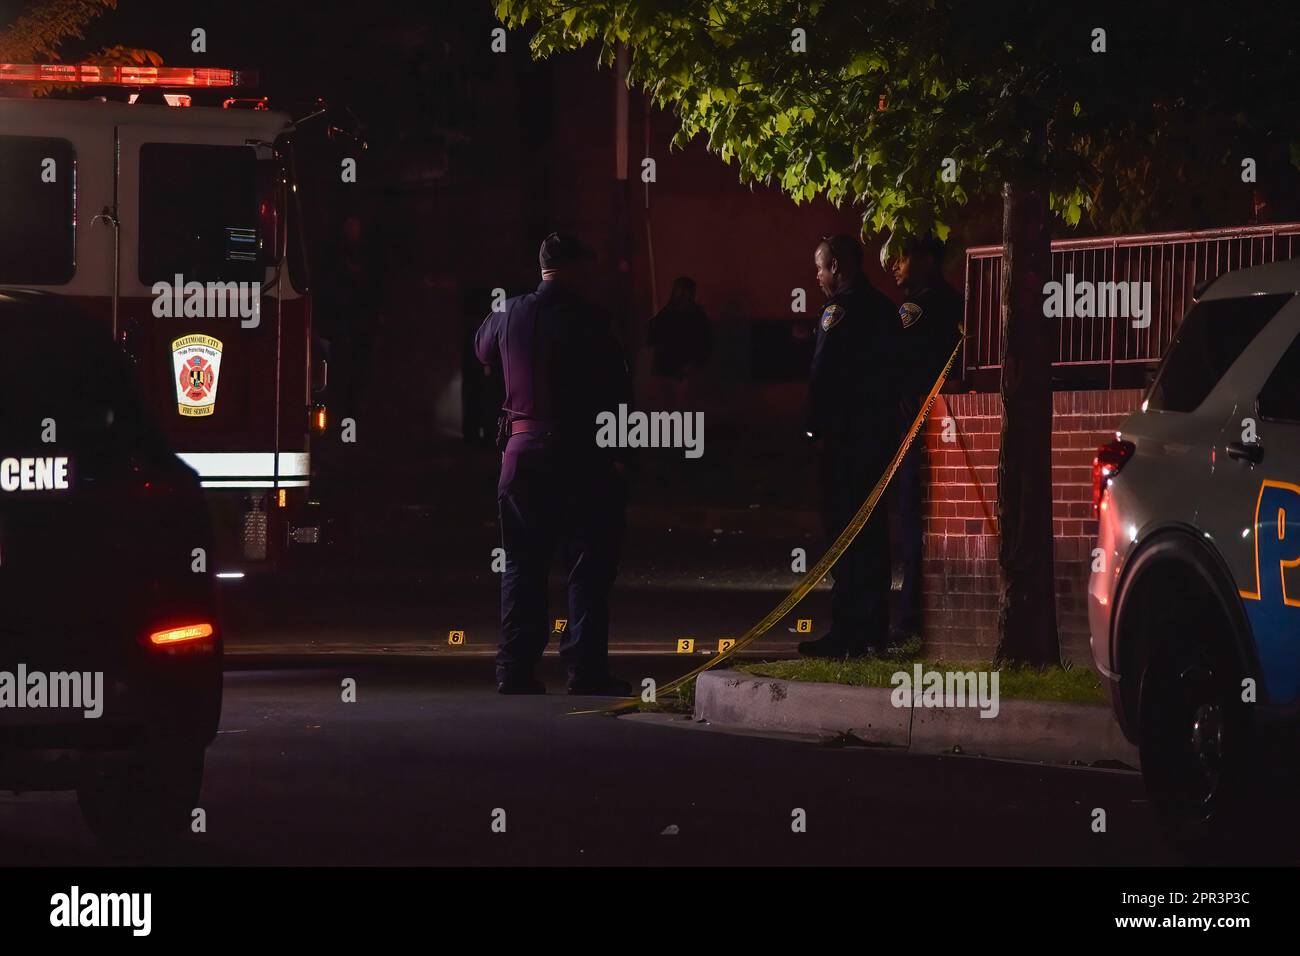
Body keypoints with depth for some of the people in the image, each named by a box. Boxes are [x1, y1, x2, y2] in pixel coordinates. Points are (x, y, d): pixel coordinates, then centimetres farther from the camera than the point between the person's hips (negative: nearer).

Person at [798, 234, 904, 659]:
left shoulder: (838, 310, -14)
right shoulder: (882, 308, 12)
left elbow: (823, 376, -18)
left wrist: (815, 426, -11)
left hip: (845, 435, -8)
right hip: (880, 430, 8)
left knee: (844, 532, -6)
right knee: (874, 532, 13)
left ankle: (846, 634, -8)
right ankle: (873, 630, 16)